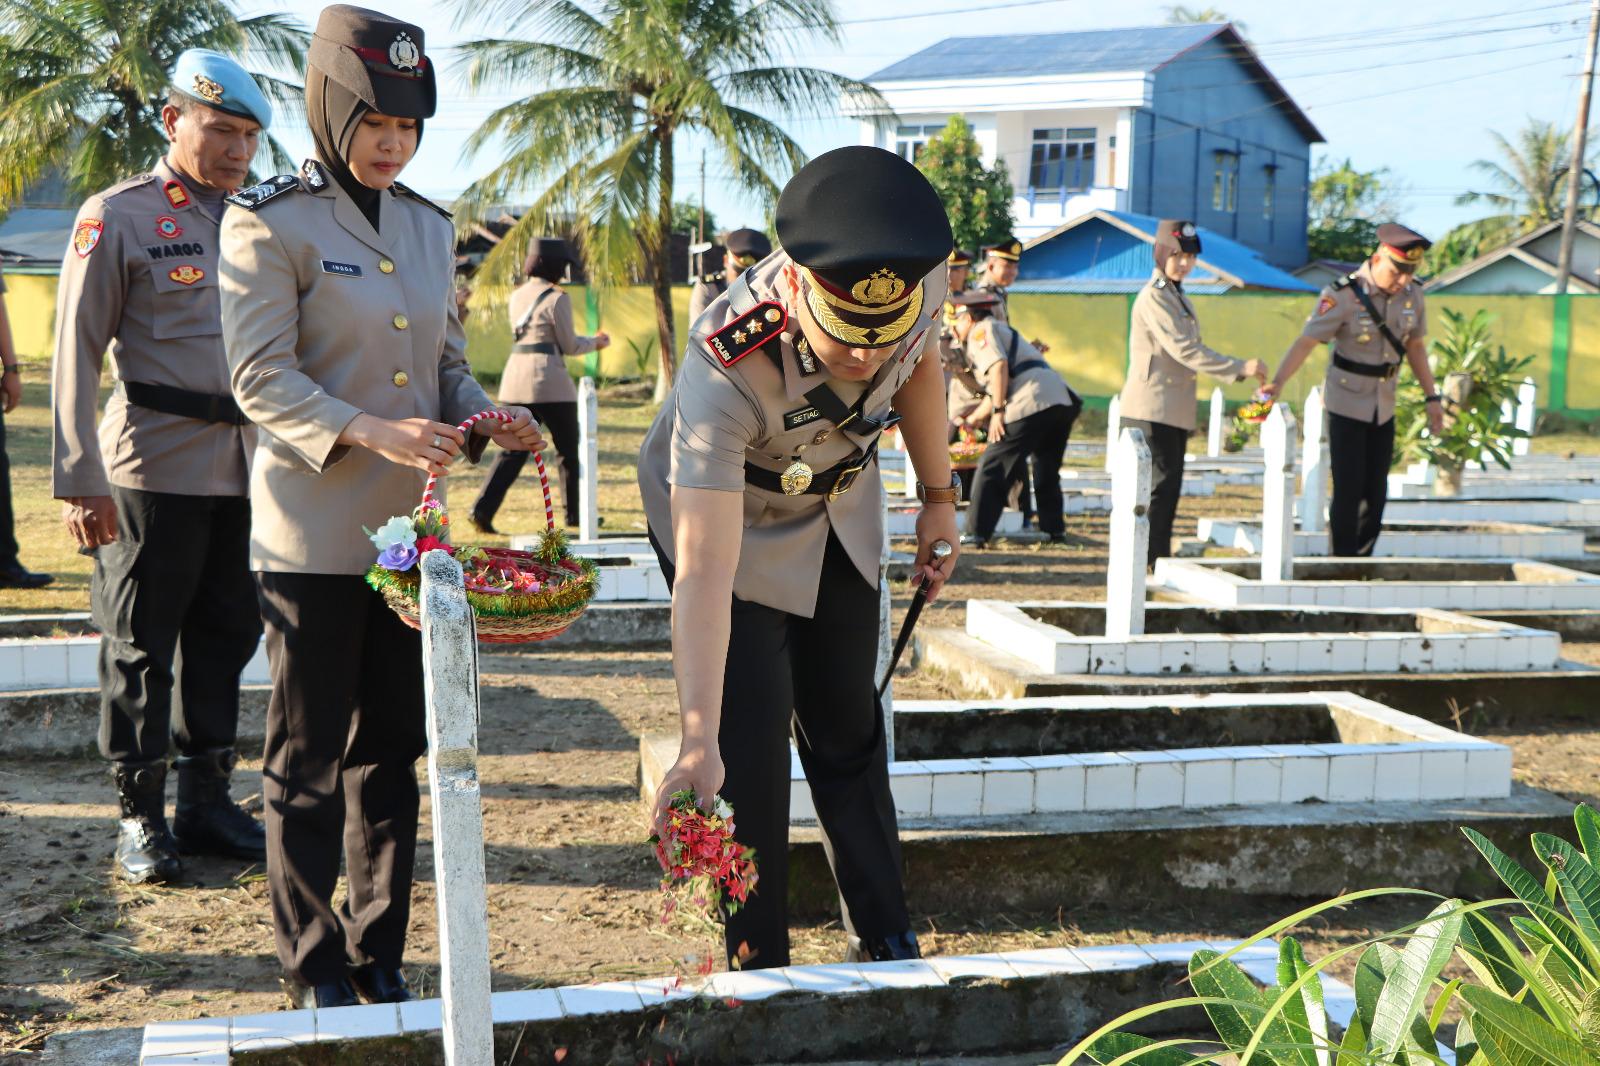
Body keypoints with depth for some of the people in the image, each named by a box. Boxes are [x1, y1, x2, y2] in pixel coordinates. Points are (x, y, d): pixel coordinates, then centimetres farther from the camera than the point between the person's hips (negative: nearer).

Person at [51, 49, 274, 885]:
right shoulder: (116, 217, -3)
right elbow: (76, 352, -6)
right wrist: (79, 478, -11)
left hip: (245, 465, 5)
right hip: (156, 464, -5)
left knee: (226, 635, 10)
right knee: (140, 645, 2)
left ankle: (206, 801, 22)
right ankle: (140, 817, 12)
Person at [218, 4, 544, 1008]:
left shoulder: (429, 227, 11)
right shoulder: (272, 221, -8)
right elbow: (261, 379, -14)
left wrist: (487, 419, -5)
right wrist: (368, 431, -28)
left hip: (412, 529, 6)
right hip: (314, 537, -6)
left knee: (392, 751, 13)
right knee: (310, 758, 4)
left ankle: (381, 956, 25)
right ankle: (317, 970, 18)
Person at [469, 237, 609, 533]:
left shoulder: (517, 296, 12)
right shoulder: (557, 298, -10)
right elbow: (569, 345, -6)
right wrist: (595, 342, 13)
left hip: (515, 377, 6)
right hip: (549, 381, -6)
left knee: (514, 450, 7)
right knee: (569, 451, 9)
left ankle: (482, 510, -7)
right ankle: (575, 514, 16)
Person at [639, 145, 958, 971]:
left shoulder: (919, 280, -30)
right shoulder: (725, 371, -44)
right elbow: (703, 573, -47)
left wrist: (938, 495, 5)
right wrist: (698, 742, -53)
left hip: (840, 512, 5)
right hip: (733, 523, -4)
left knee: (848, 734, 14)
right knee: (749, 753, -9)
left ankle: (887, 944, 28)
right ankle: (758, 968, 9)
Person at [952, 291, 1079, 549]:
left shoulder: (980, 330, 7)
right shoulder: (1002, 330, 35)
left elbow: (999, 366, -12)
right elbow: (994, 390, 39)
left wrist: (997, 411, -11)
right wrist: (974, 418, 47)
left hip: (1030, 406, -9)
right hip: (1062, 401, 9)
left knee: (991, 469, -1)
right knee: (1047, 471, 25)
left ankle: (977, 534, -2)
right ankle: (1055, 530, 26)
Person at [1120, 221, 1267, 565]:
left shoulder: (1178, 296, 19)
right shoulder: (1153, 297, -12)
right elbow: (1184, 349, -21)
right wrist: (1239, 368, -24)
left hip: (1174, 412, 9)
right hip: (1152, 410, -9)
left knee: (1168, 486, 8)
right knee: (1161, 484, -12)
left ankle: (1158, 562, 12)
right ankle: (1148, 563, -10)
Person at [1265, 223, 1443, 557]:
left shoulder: (1412, 293, -1)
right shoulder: (1343, 295, -19)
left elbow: (1415, 347, 12)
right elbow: (1306, 342, -26)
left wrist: (1431, 397, 10)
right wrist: (1277, 383, -39)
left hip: (1384, 407, 5)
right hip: (1346, 406, -5)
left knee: (1376, 493, 8)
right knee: (1348, 491, -6)